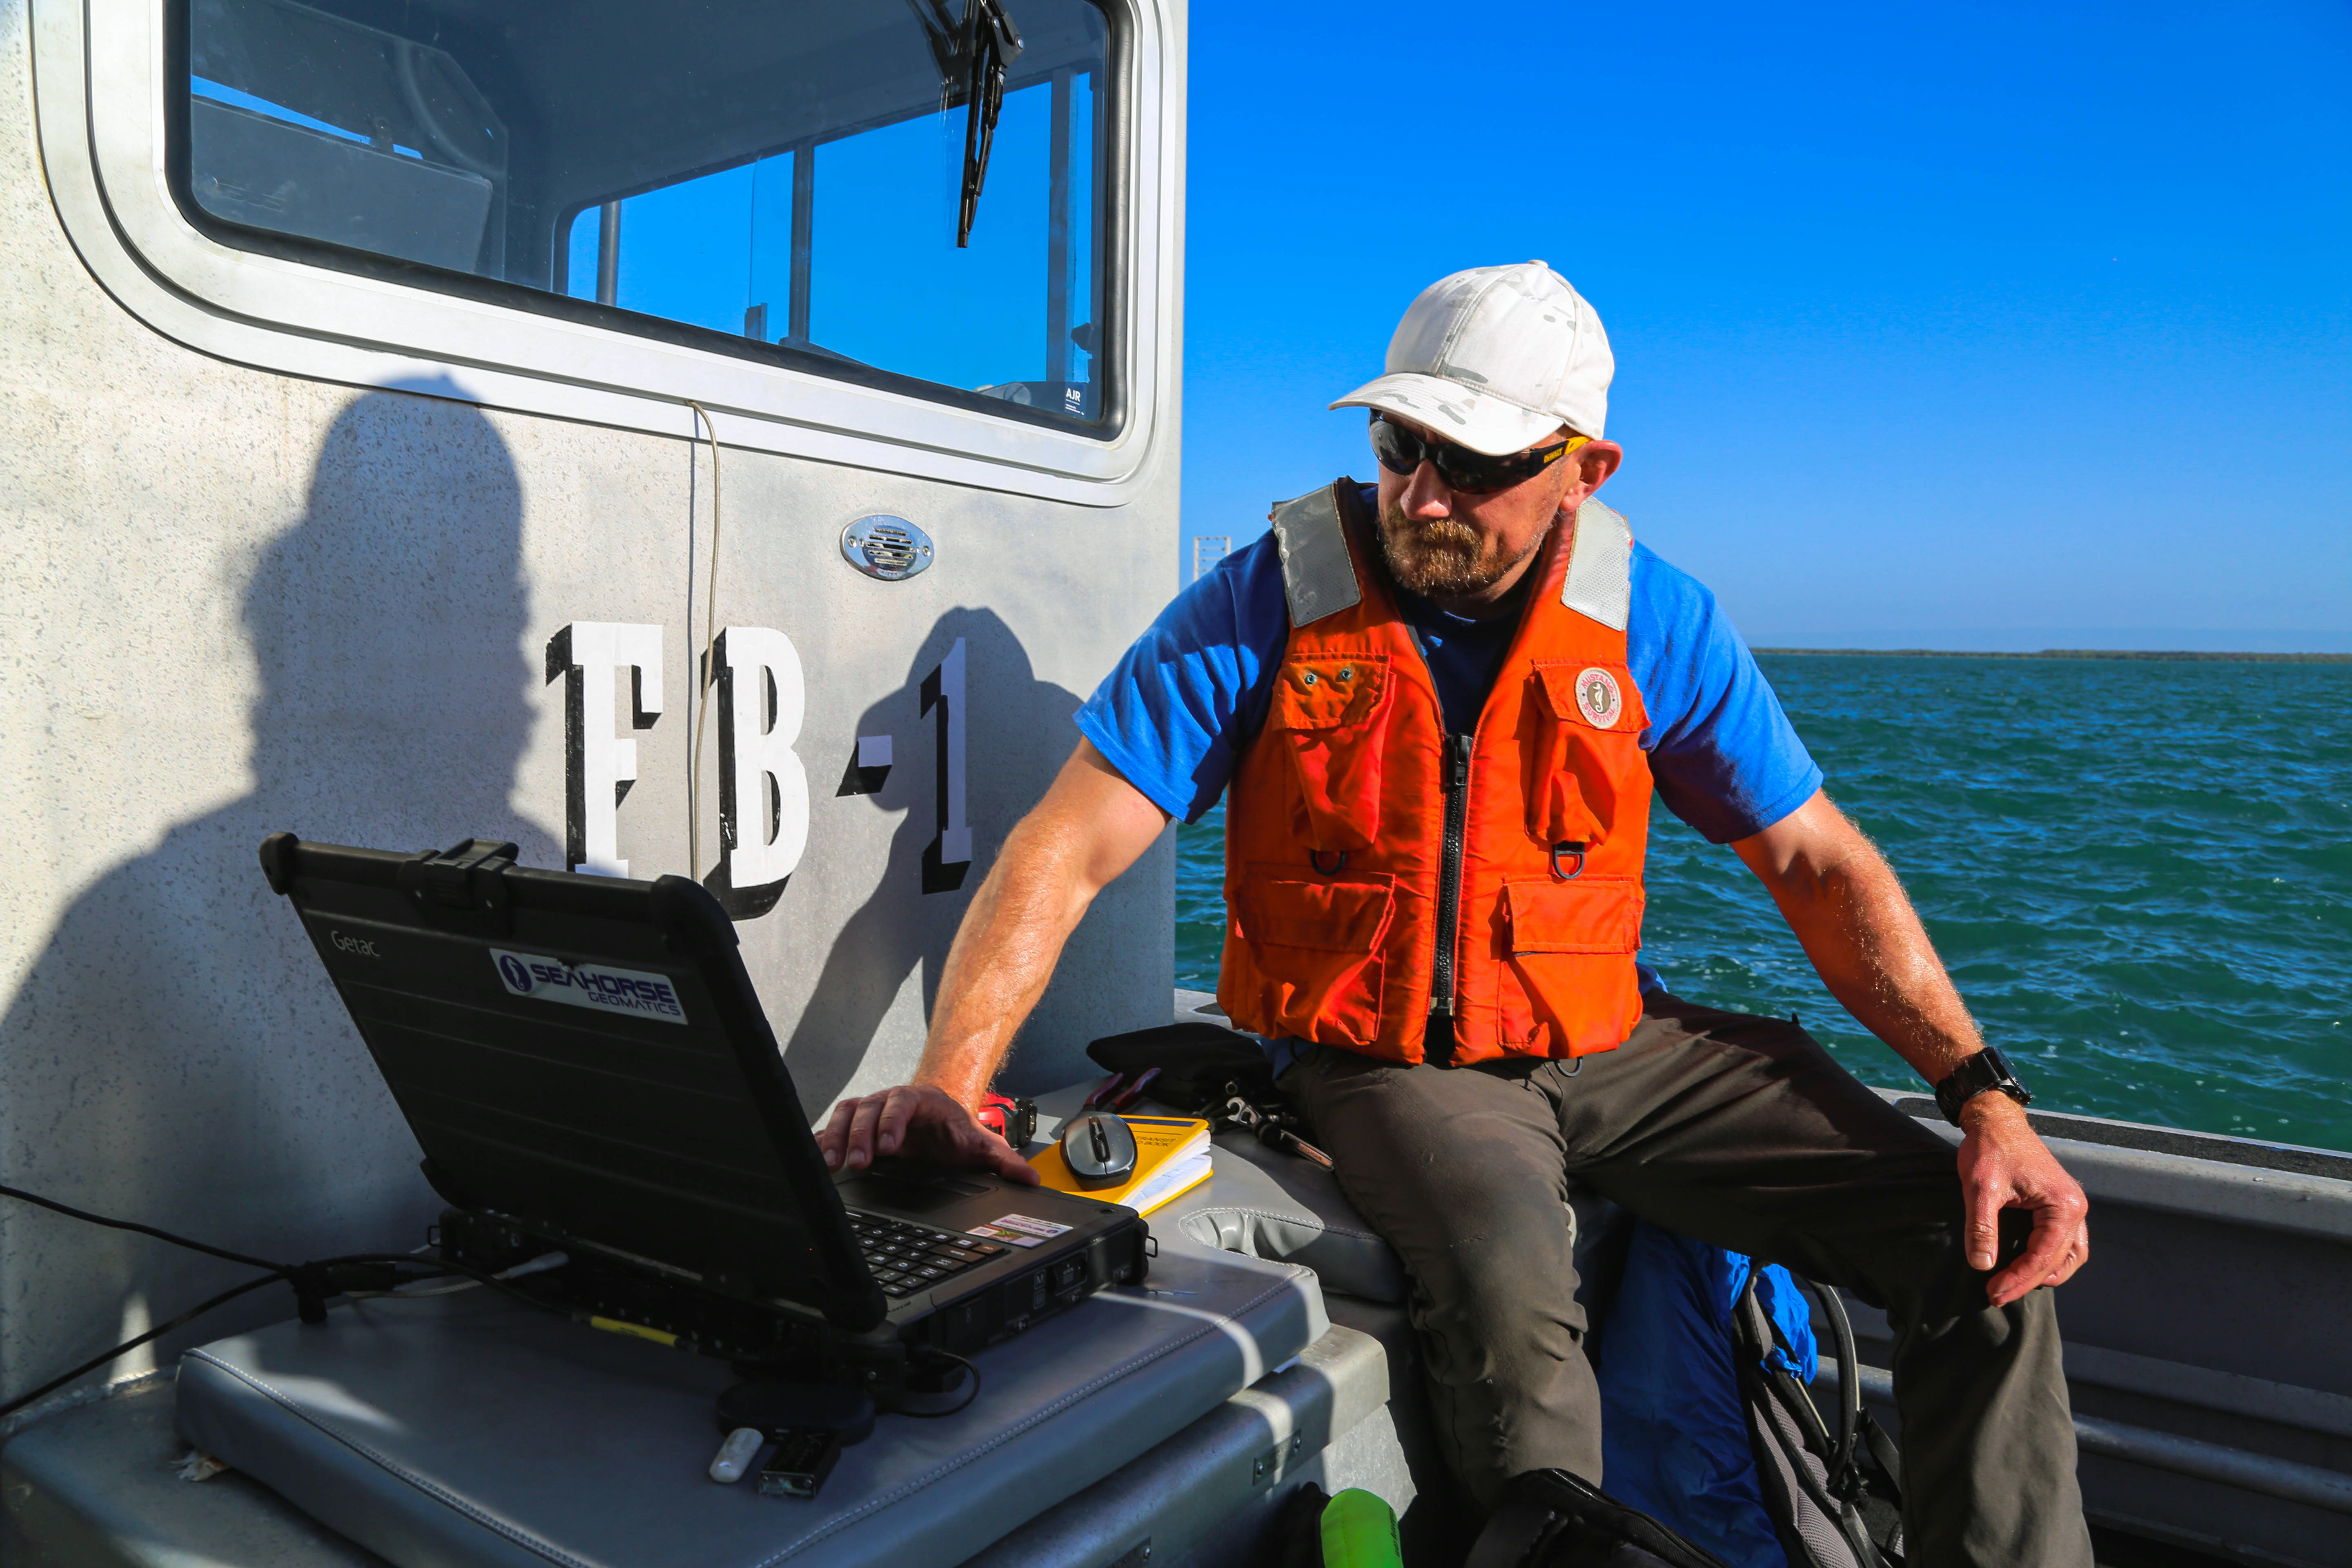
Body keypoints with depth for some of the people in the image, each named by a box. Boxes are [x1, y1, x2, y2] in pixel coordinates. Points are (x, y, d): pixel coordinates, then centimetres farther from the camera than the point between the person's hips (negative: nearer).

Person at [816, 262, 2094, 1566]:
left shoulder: (1655, 623, -4)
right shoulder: (1264, 606, -12)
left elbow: (1817, 863, 3)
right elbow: (1065, 853, -15)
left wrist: (1982, 1094, -8)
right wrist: (947, 1085, -29)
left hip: (1612, 1040, 4)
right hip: (1387, 1064, -3)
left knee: (1988, 1248, -7)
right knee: (1509, 1305, -35)